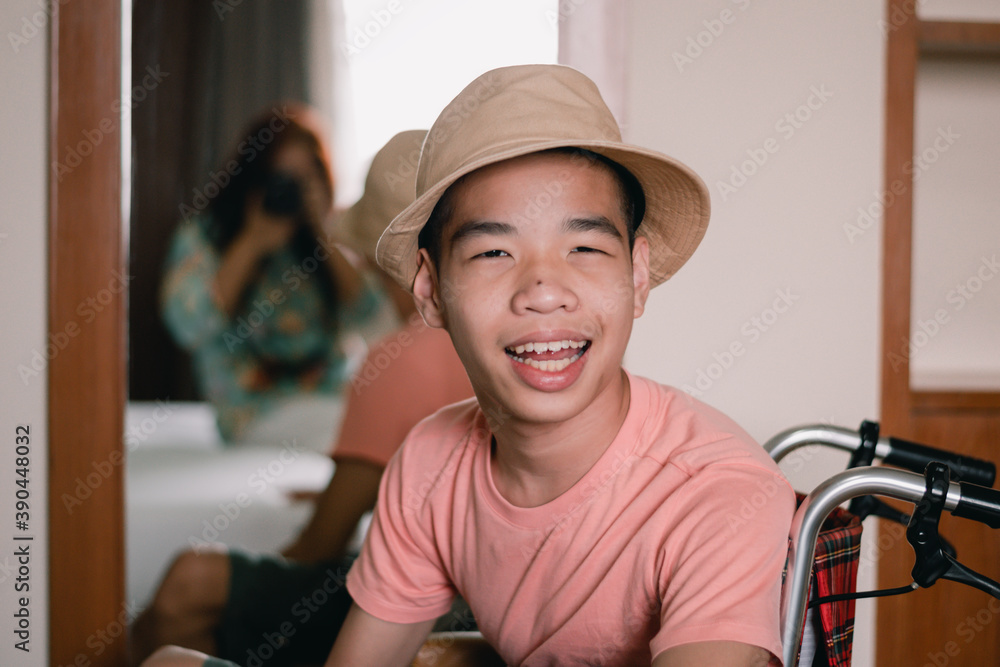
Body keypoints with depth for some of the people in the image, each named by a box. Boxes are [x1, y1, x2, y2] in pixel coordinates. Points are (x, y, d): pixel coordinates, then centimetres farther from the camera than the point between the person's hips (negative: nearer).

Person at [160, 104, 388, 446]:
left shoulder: (322, 235, 14)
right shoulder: (202, 235, 3)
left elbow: (364, 311, 1)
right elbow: (189, 325, -13)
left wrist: (322, 235, -7)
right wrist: (251, 243, -12)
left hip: (333, 389, 5)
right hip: (261, 410, -5)